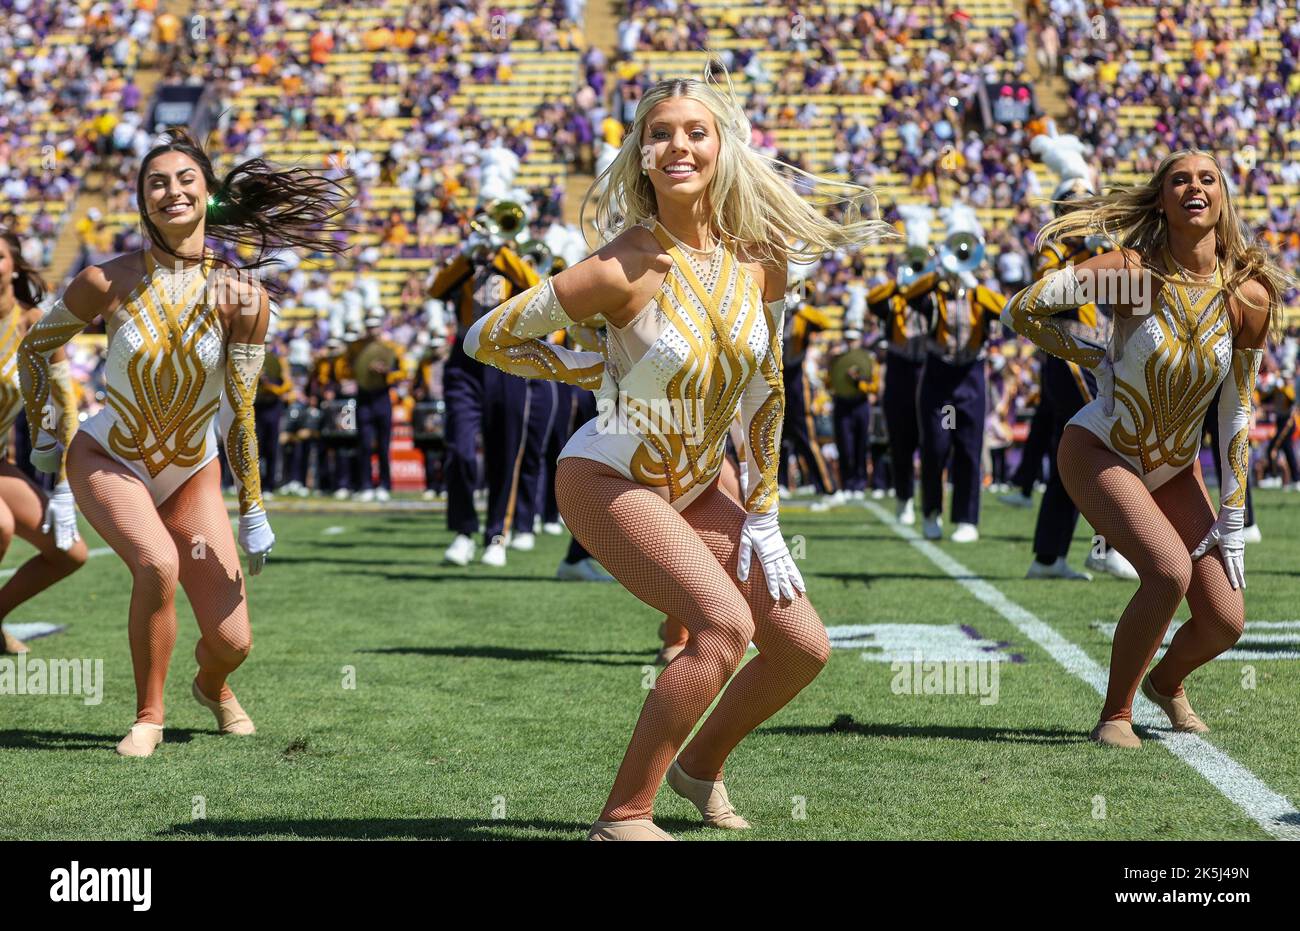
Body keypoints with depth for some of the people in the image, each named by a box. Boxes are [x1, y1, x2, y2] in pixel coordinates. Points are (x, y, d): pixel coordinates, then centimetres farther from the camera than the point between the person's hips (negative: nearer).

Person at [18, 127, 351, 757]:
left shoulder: (242, 296, -15)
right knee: (158, 563, -33)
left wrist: (252, 512, -9)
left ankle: (212, 688, 36)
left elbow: (239, 410, -11)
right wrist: (41, 435, 8)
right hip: (106, 460, -1)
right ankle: (148, 717, -10)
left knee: (232, 643, -4)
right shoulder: (109, 280, -16)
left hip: (191, 473, 1)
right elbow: (35, 346, 2)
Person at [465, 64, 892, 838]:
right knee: (724, 622, -26)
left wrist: (763, 516, 4)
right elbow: (487, 338, -16)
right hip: (609, 480, -6)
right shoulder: (626, 268, -25)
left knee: (805, 646, 3)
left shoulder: (761, 256, -9)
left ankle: (703, 764, 30)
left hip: (695, 488, 6)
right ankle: (624, 816, -15)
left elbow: (764, 389, 3)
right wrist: (597, 373, -14)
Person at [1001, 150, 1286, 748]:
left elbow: (1236, 415, -4)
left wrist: (1232, 520, -3)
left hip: (1174, 468, 4)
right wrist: (1095, 358, -14)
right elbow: (1021, 310, -18)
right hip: (1098, 452, -4)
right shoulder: (1134, 271, -22)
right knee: (1170, 570, -28)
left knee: (1225, 621, -3)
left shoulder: (1250, 296, -12)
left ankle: (1166, 682, 34)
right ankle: (1114, 715, -6)